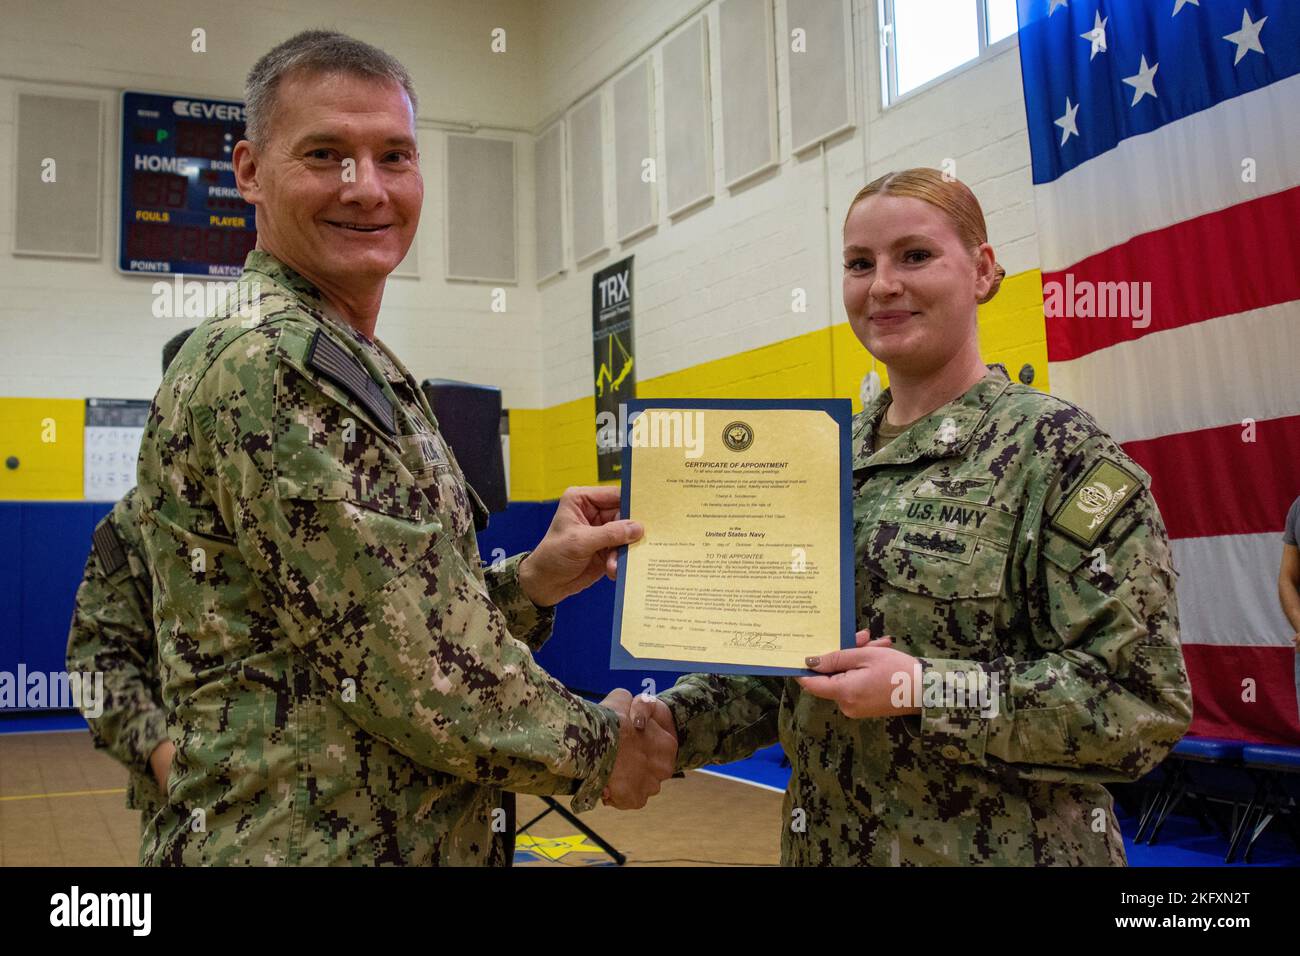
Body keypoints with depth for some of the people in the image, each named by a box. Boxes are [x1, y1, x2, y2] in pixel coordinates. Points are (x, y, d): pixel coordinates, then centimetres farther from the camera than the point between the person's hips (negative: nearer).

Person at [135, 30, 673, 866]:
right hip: (308, 842, -9)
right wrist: (594, 748, -9)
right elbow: (414, 663, -22)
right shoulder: (270, 363, -19)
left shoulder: (355, 367, 11)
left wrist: (534, 580, 1)